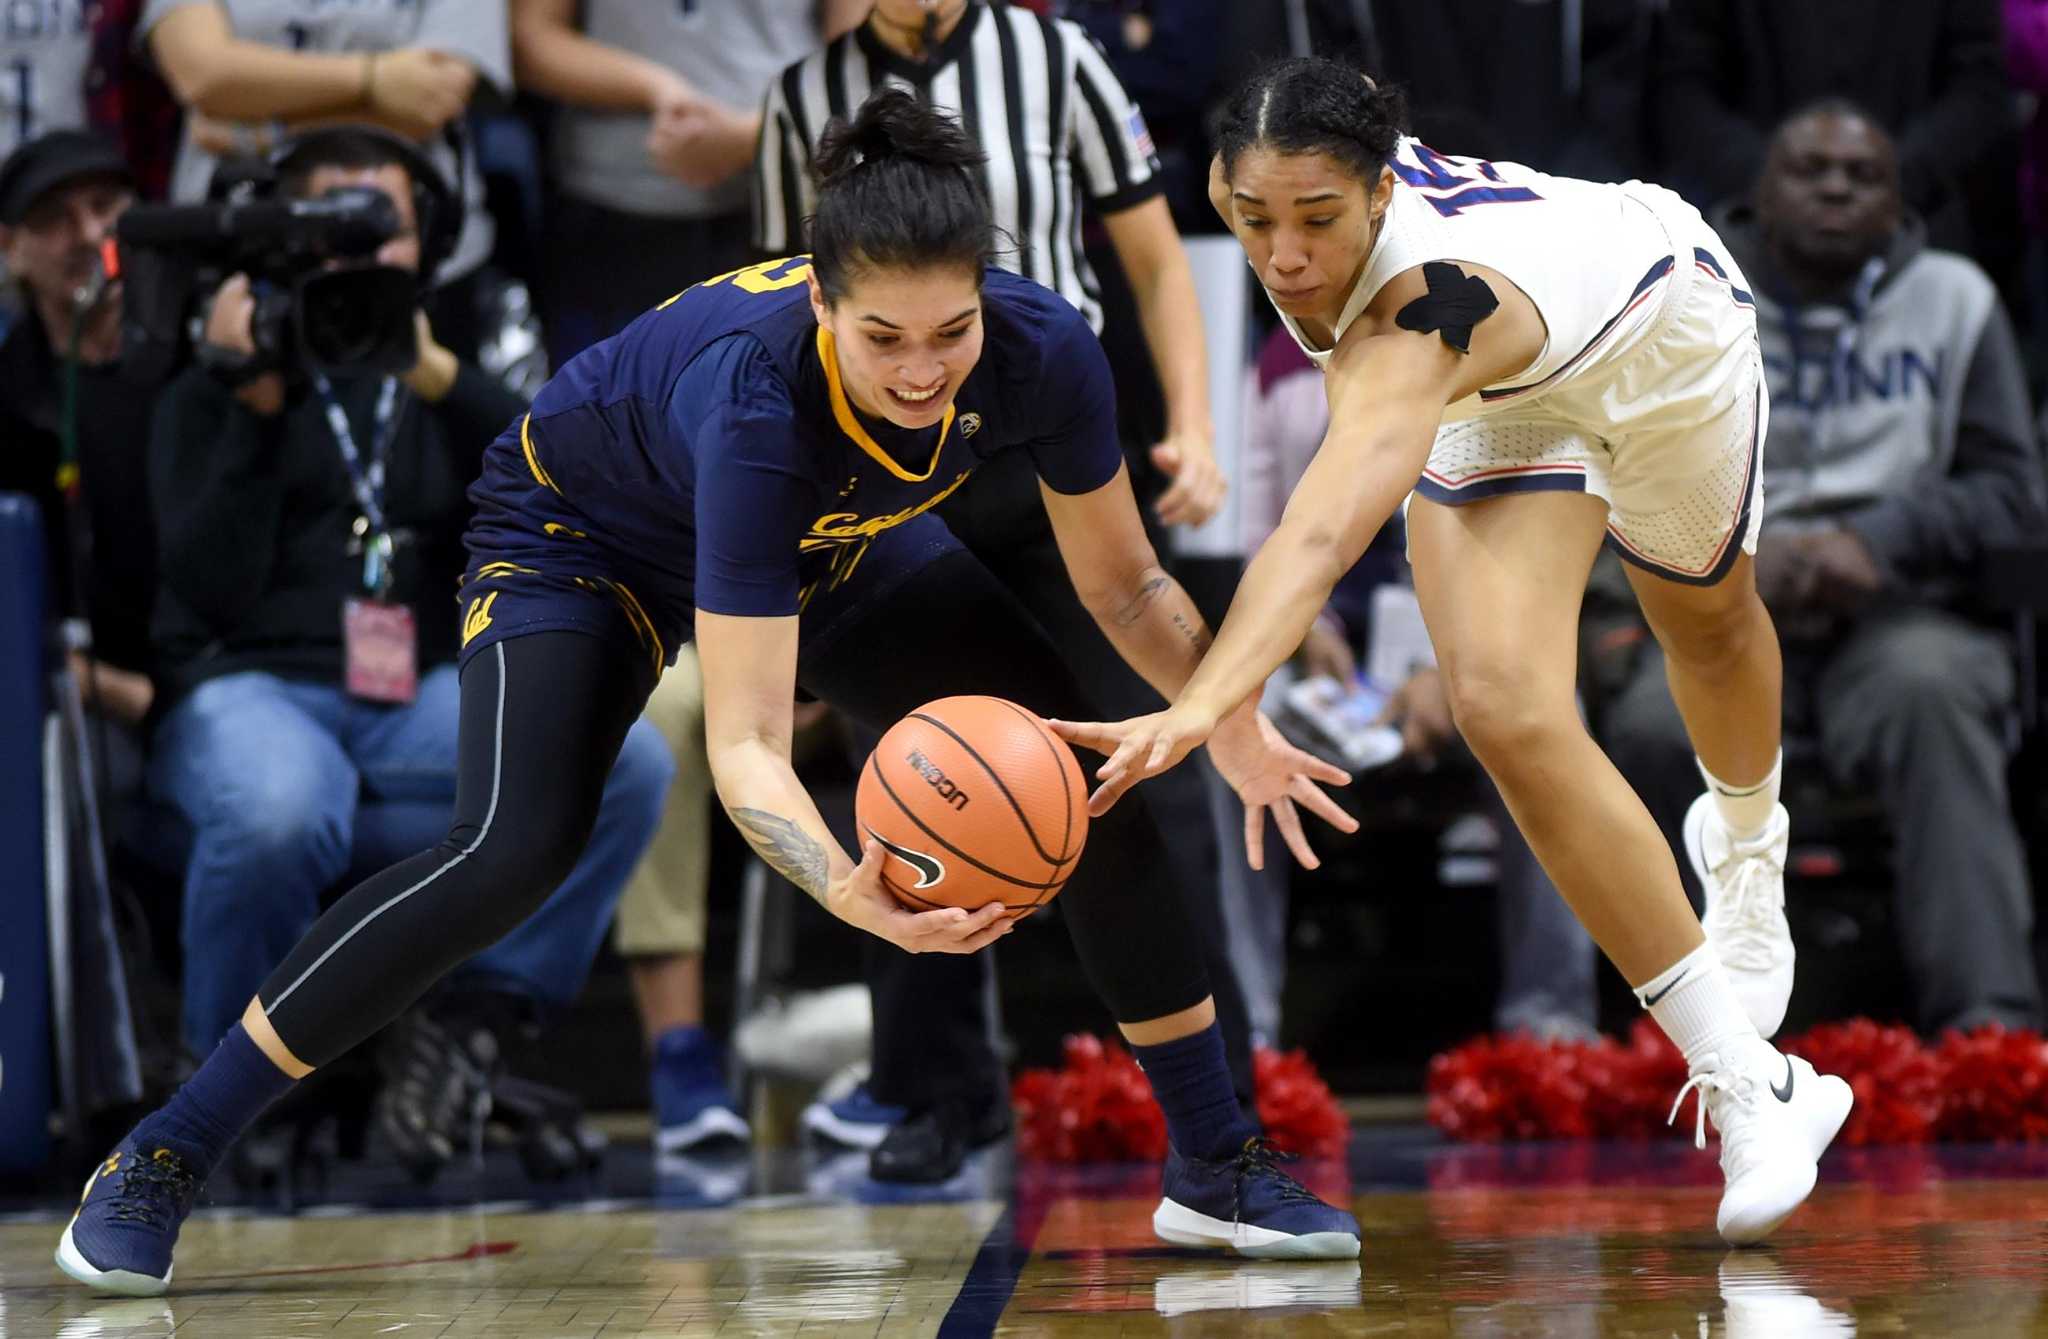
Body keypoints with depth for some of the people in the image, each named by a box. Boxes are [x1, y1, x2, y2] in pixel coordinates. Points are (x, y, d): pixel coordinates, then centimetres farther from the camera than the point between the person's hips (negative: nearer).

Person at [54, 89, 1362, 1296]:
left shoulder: (1044, 350, -30)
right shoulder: (757, 396, -43)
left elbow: (1124, 582, -9)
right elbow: (745, 742, -47)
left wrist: (1231, 723, -21)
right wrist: (850, 892, -64)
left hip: (830, 540, 5)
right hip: (585, 534, -5)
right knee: (514, 851, -27)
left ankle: (1215, 1164, 10)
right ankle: (159, 1163, -19)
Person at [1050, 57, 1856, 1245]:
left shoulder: (1422, 309, -49)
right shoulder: (1259, 179, -31)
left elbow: (1324, 533, -66)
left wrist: (1203, 705, -80)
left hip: (1663, 321, -4)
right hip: (1509, 400, 4)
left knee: (1708, 621, 27)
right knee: (1509, 711, -20)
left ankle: (1748, 850, 66)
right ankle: (1750, 1085, -12)